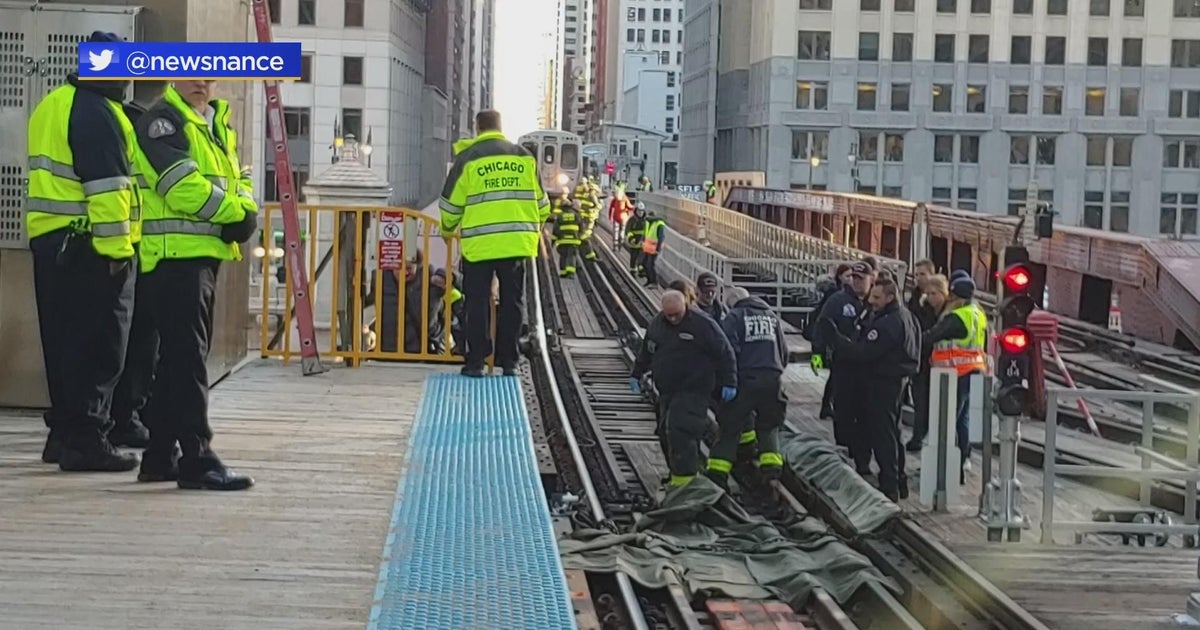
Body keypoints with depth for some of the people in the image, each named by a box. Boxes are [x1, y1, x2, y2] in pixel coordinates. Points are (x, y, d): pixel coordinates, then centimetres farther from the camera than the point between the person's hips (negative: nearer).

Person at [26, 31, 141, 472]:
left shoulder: (53, 106, 18)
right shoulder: (97, 113, -14)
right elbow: (107, 187, -20)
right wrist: (117, 249, -19)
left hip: (49, 240, 10)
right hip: (92, 247, -10)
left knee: (65, 341, 14)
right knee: (99, 346, -6)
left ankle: (63, 433, 21)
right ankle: (86, 440, -6)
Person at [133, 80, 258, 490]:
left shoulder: (217, 125, 20)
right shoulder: (162, 121, -8)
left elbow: (237, 178, 15)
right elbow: (183, 185, -19)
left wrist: (245, 211, -6)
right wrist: (233, 213, -11)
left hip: (205, 254, 10)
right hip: (176, 253, -9)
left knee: (179, 355, 14)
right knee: (187, 356, -11)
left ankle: (160, 456, 22)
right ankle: (197, 458, -13)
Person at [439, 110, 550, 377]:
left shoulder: (468, 158, -1)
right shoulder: (523, 156, 8)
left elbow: (451, 203, 3)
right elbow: (540, 201, 14)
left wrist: (448, 227, 23)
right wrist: (535, 225, 33)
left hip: (479, 244, -2)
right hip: (517, 242, 2)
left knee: (478, 302, 5)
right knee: (512, 302, 9)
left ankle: (476, 362, 4)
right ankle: (508, 361, 10)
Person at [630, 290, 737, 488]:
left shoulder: (703, 325, -12)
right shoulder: (656, 324, 7)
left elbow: (725, 353, -9)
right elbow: (646, 351, 24)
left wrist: (729, 382, -10)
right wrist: (636, 374, 26)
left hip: (693, 390, -7)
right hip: (666, 391, 7)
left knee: (681, 429, -18)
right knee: (669, 430, 8)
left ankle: (684, 476, -14)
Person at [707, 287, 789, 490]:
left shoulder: (734, 317, 0)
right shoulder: (772, 317, 17)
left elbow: (729, 351, -9)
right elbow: (784, 351, 20)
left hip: (745, 379, -4)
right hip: (772, 379, 4)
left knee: (730, 427, 2)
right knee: (768, 427, 17)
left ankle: (717, 473, -3)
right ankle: (772, 469, 4)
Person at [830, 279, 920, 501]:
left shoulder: (888, 324, -23)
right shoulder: (905, 317, 11)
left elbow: (862, 353, -25)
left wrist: (835, 336, -19)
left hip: (882, 384, -11)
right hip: (897, 380, 11)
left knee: (882, 435, -5)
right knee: (892, 433, 18)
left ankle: (889, 486, -2)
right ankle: (899, 483, 27)